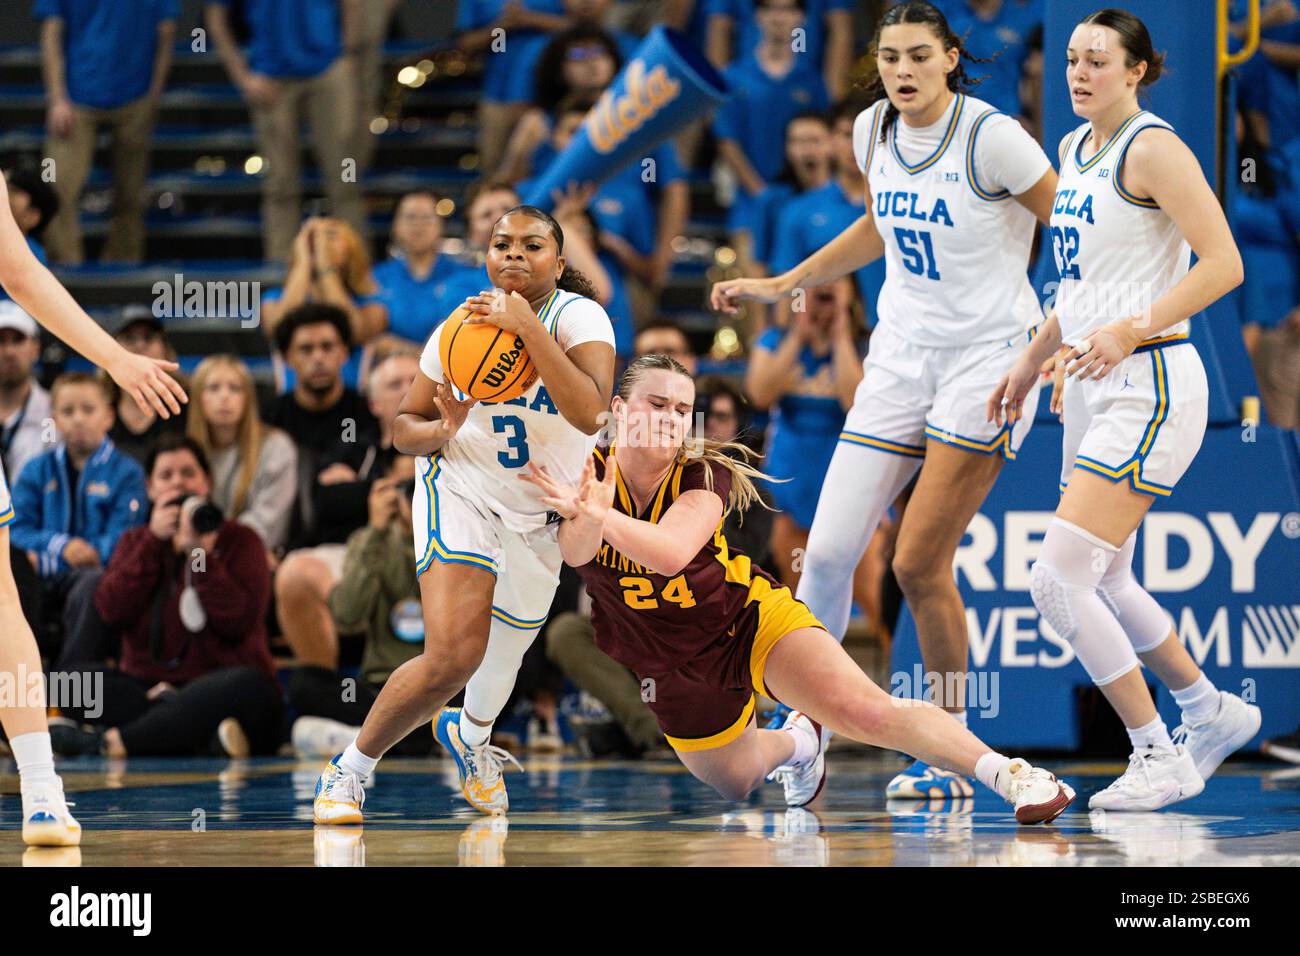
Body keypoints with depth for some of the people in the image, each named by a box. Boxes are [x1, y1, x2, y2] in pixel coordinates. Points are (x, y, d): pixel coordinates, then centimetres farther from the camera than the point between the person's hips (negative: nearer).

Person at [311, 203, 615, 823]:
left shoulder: (578, 317, -16)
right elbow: (404, 428, 3)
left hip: (539, 518, 2)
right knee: (454, 654, -24)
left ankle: (470, 736, 57)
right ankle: (349, 770, -5)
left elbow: (589, 414, -35)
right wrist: (443, 431, -20)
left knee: (502, 661, 20)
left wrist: (528, 327, -38)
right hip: (461, 490, -2)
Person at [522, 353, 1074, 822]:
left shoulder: (703, 476, -22)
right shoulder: (587, 475, -16)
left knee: (869, 712, -27)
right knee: (734, 783, 23)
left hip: (752, 619, -4)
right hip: (673, 668, 4)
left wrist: (598, 513, -59)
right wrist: (586, 512, -61)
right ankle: (795, 743, 55)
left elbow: (671, 552, -43)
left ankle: (1009, 775, -28)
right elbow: (576, 553, -38)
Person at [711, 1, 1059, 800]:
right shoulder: (875, 131, 5)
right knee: (828, 548, -4)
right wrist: (780, 286, 23)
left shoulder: (991, 136, -15)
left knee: (920, 565, -9)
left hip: (988, 354, -6)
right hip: (902, 353, 6)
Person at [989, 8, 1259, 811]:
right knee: (1104, 583, 15)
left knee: (1058, 579, -14)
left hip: (1149, 389, -9)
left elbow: (1223, 264, -19)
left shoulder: (1152, 148, -12)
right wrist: (1031, 361, 21)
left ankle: (1160, 759, -4)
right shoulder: (1075, 149, 14)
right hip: (1093, 390, 9)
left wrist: (1129, 330, -24)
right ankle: (1212, 713, 33)